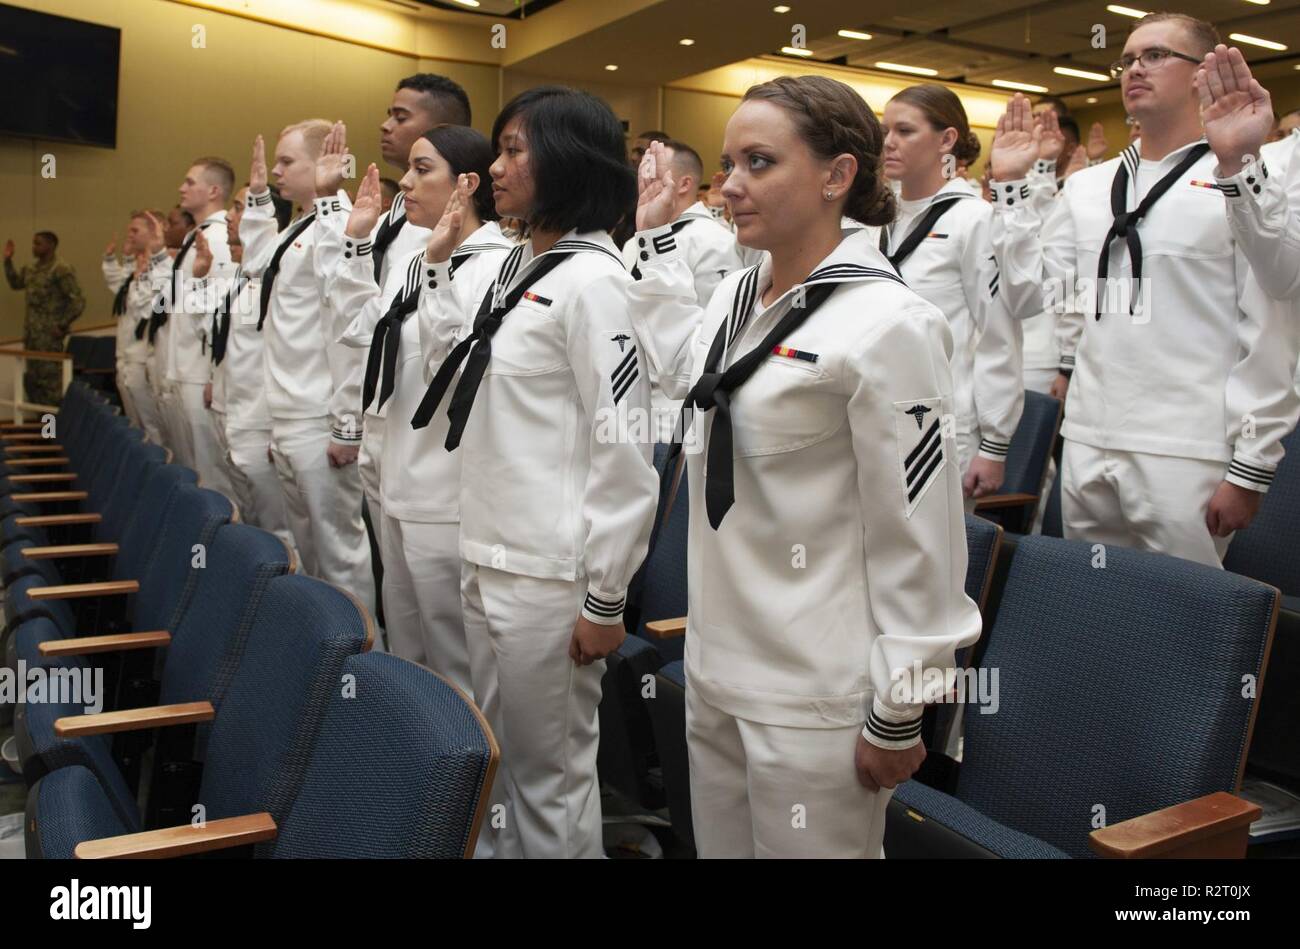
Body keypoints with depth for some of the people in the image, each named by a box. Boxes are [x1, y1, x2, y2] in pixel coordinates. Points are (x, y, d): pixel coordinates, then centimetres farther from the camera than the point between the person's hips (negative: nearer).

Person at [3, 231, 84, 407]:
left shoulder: (62, 269, -13)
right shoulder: (30, 268, 12)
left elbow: (77, 302, -16)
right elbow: (16, 283, 29)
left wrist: (62, 326, -15)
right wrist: (8, 261, 18)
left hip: (49, 333, -9)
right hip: (31, 332, 9)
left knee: (50, 379, -4)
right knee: (31, 379, 14)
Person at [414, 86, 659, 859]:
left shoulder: (592, 279, -15)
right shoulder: (517, 267, 11)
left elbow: (625, 451, -18)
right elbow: (457, 368, 24)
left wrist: (606, 599, -17)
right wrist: (440, 263, 17)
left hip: (548, 572, -8)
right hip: (487, 558, 8)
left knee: (551, 768, 7)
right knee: (501, 758, 20)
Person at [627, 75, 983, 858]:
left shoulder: (886, 323, -18)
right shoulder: (737, 296, 5)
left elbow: (916, 536, -17)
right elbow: (684, 370, 30)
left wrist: (898, 715, -13)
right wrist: (654, 235, 26)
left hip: (816, 698, -7)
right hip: (716, 669, 8)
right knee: (721, 845, 21)